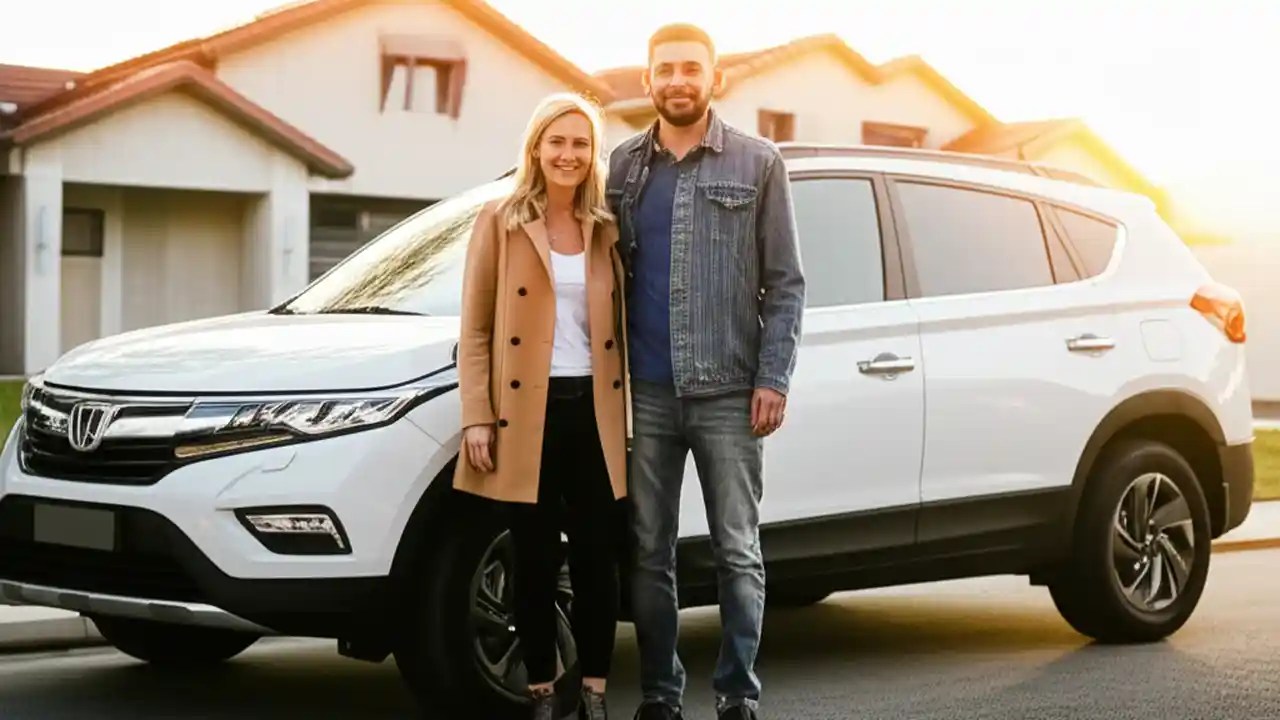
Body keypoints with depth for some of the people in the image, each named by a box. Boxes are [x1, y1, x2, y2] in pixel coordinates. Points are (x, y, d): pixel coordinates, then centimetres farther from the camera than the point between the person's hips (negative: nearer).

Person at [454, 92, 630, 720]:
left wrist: (625, 414, 6)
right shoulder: (500, 221, 1)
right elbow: (475, 329, -1)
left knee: (597, 561, 4)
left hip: (593, 411, 3)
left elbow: (617, 329, 14)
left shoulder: (605, 229, 11)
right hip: (527, 413, -3)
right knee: (536, 564, 5)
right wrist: (477, 418, -9)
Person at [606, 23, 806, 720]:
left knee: (736, 551, 2)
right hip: (646, 393, 2)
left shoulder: (758, 163, 2)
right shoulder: (623, 166, 8)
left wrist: (773, 378, -6)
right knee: (649, 552, 7)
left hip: (728, 392, -2)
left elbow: (785, 284, 1)